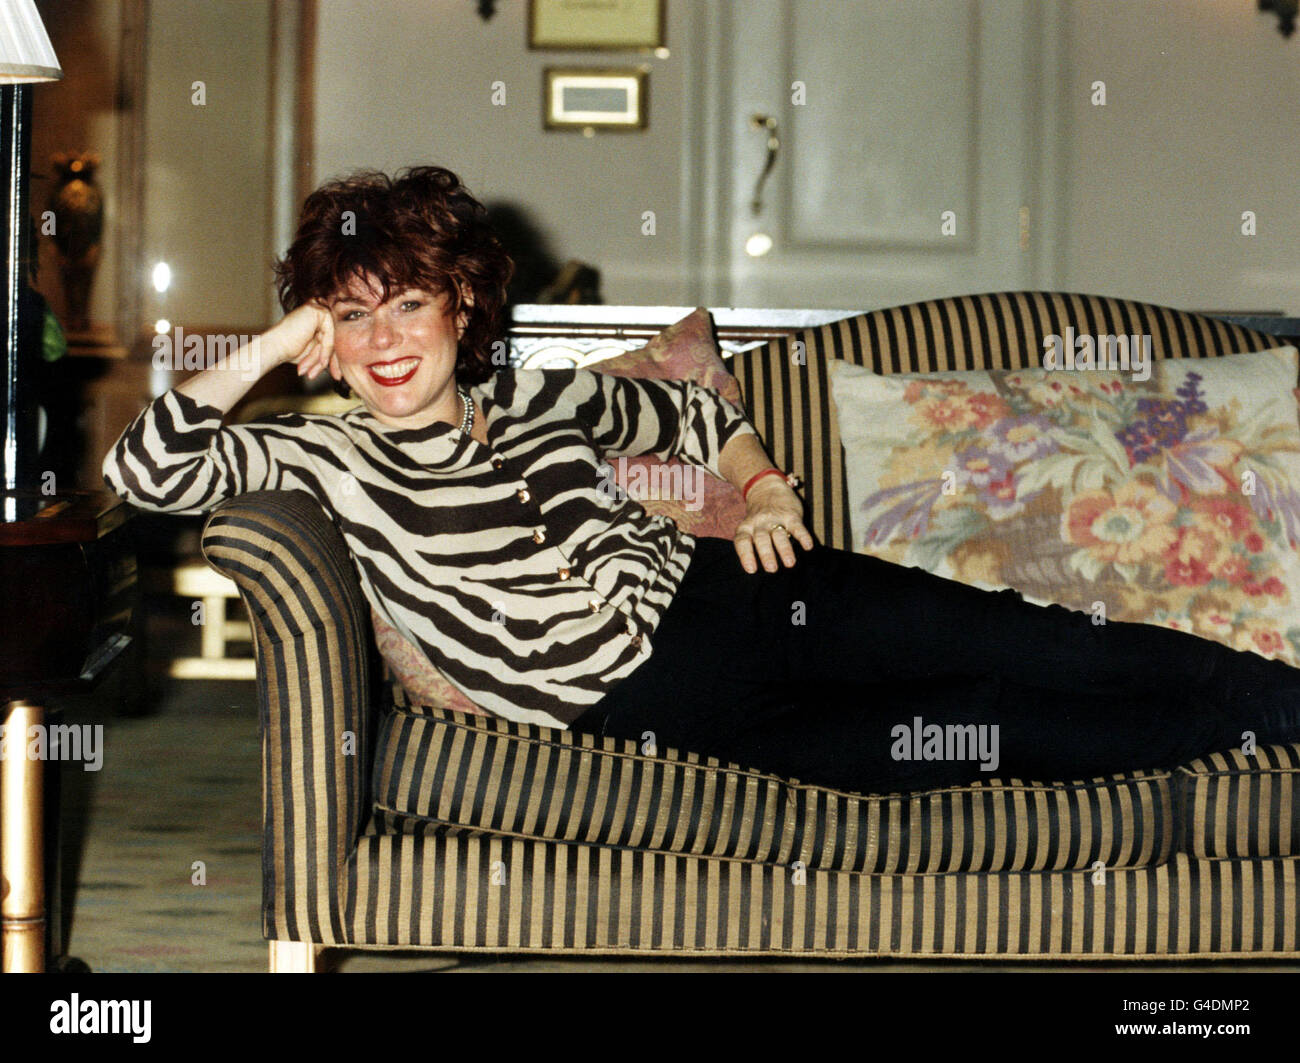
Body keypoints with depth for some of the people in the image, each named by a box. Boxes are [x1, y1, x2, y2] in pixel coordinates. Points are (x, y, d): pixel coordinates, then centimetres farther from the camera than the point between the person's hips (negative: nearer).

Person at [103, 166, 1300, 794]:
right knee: (993, 730, -14)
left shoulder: (536, 397, 11)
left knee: (1013, 645, -13)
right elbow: (144, 470, -12)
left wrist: (765, 489, 8)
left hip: (723, 596, 4)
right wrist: (272, 348, -11)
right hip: (649, 700, -4)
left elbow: (697, 412, 27)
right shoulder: (326, 455, 0)